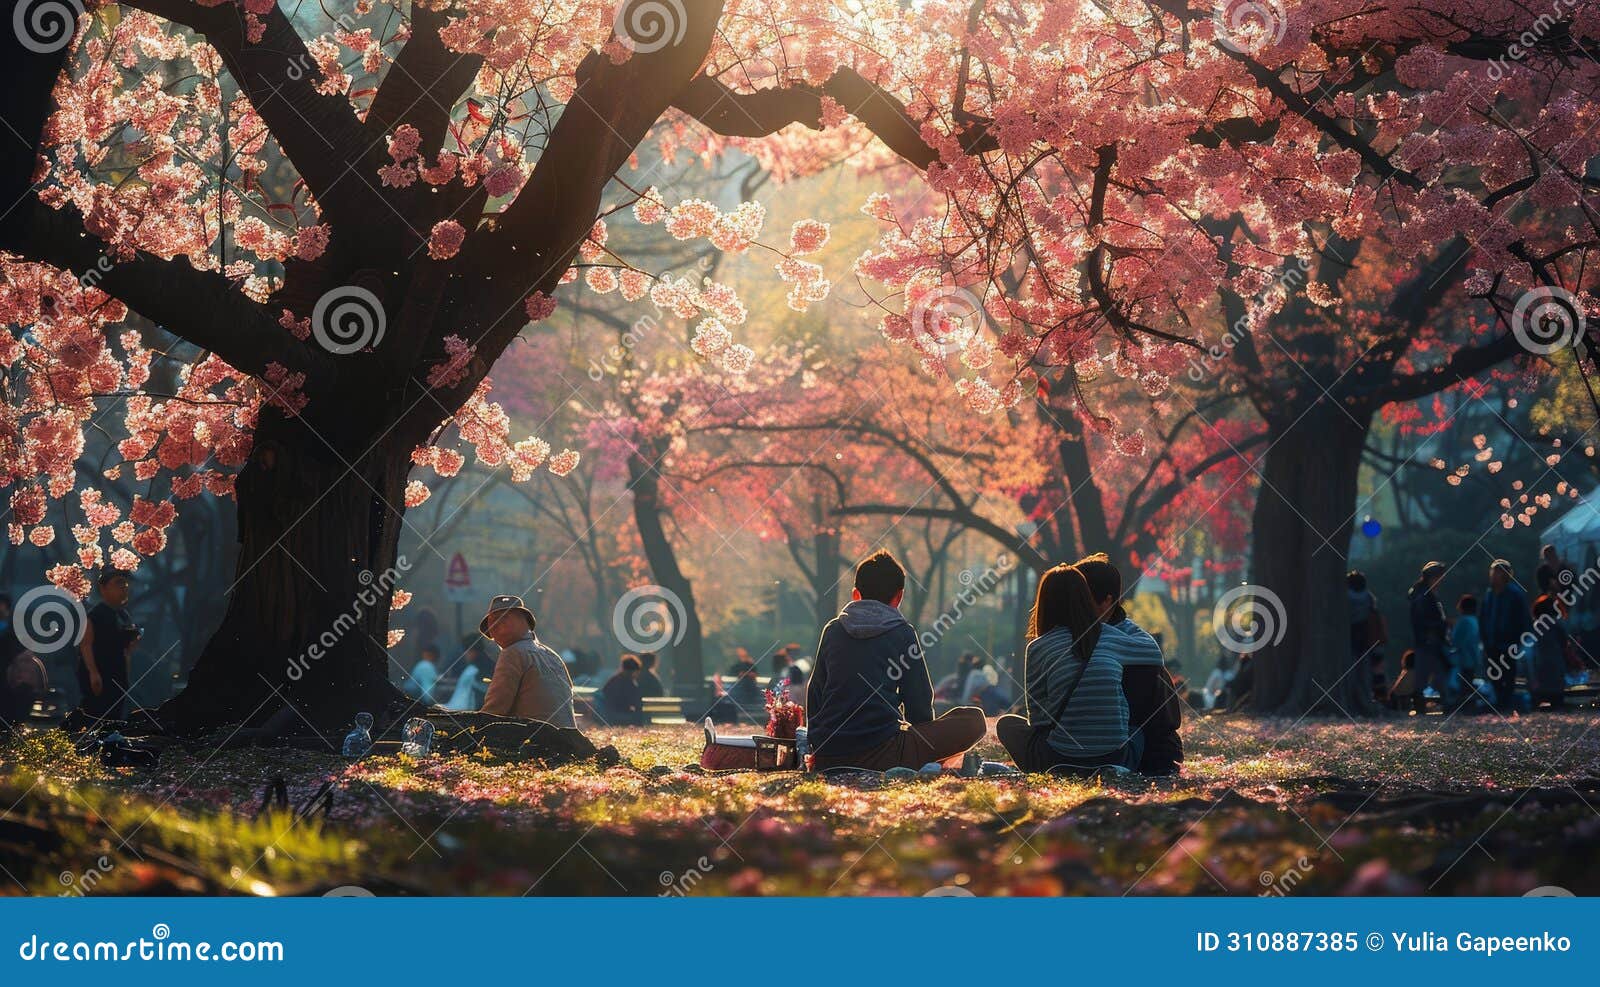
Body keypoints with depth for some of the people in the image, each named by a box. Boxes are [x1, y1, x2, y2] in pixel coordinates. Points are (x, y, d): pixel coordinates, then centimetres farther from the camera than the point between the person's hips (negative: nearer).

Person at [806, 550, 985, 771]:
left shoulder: (832, 630, 13)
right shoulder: (902, 633, 3)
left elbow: (814, 694, 17)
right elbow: (919, 702, 5)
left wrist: (817, 749, 28)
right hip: (881, 751, -5)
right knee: (974, 720, 3)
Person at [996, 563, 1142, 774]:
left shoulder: (1037, 648, -1)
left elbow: (1036, 715, 6)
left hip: (1060, 757, -2)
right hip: (1114, 757, 2)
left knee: (1006, 724, 27)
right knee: (1138, 734, 38)